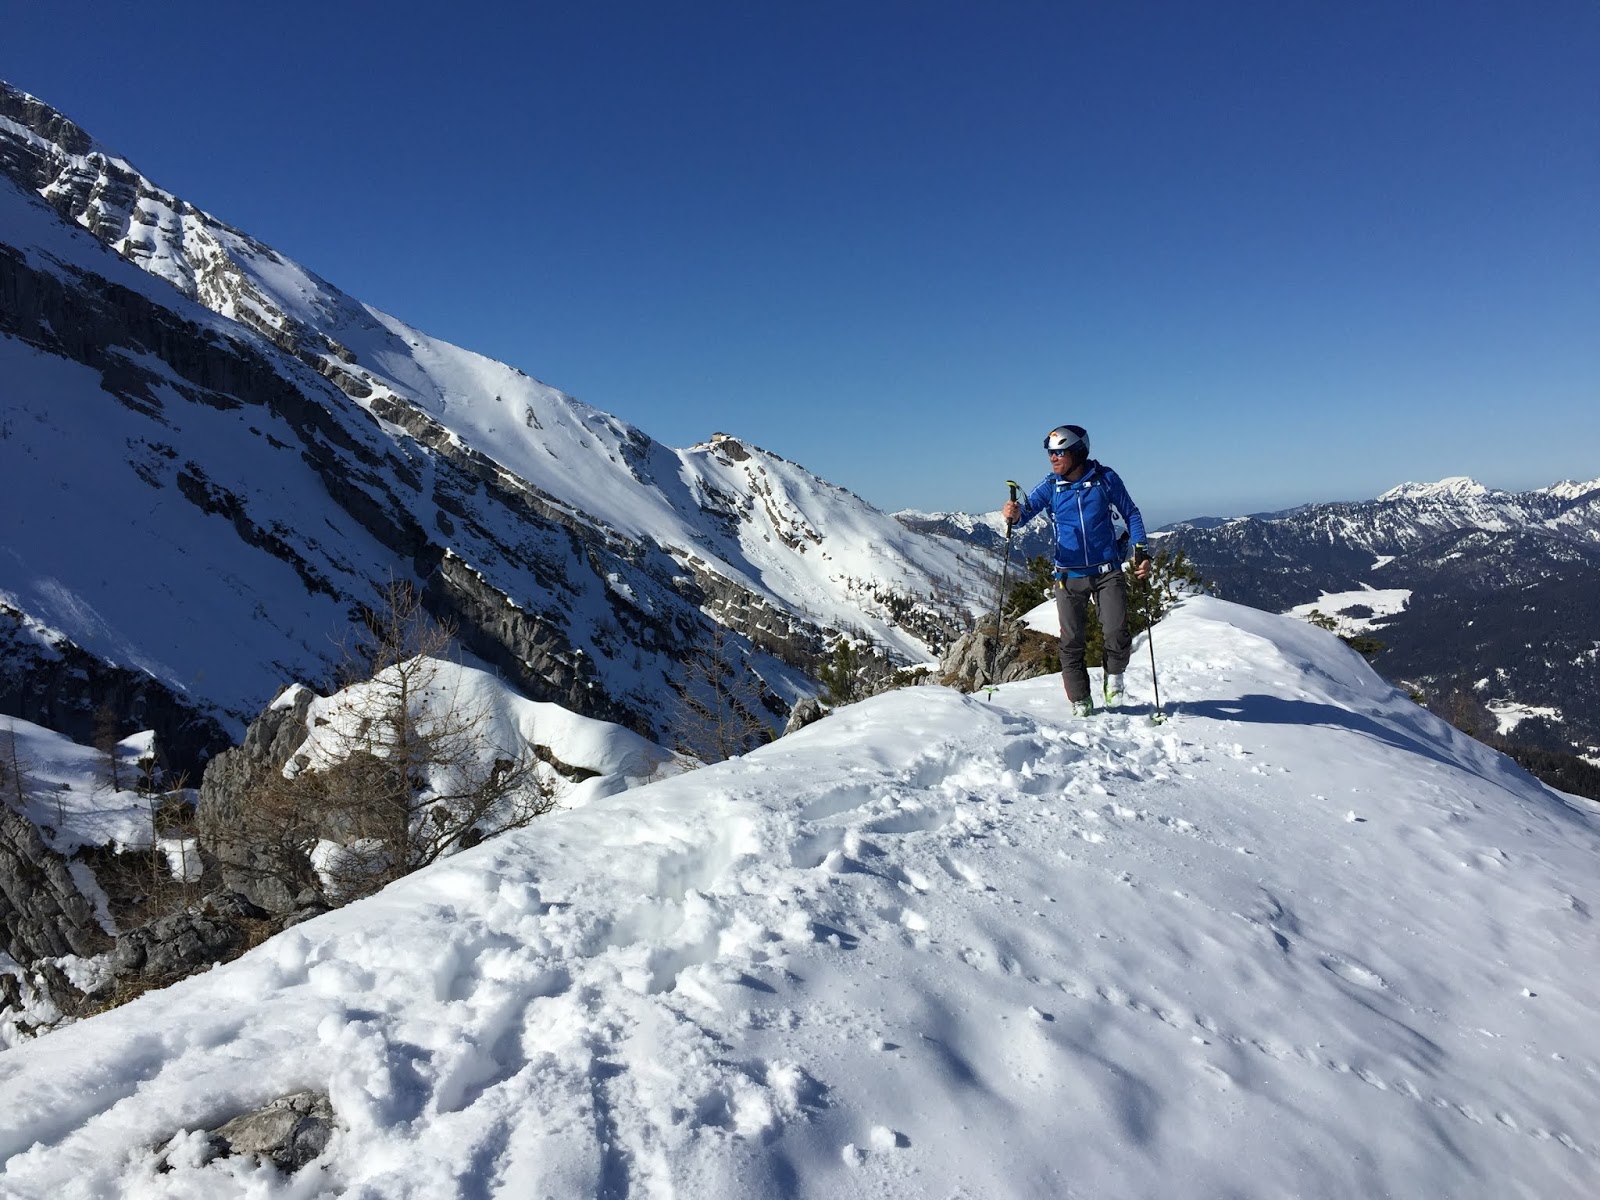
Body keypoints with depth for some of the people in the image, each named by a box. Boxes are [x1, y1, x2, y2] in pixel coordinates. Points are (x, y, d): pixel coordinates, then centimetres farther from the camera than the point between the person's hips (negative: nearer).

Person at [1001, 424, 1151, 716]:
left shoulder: (1105, 478, -1)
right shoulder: (1052, 485, 2)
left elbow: (1131, 514, 9)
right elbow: (1028, 508, -11)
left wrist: (1141, 551, -1)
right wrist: (1014, 514, -35)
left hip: (1108, 571, -1)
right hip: (1069, 574, 1)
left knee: (1116, 633, -11)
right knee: (1072, 641, 1)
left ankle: (1114, 676, 19)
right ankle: (1080, 700, 17)